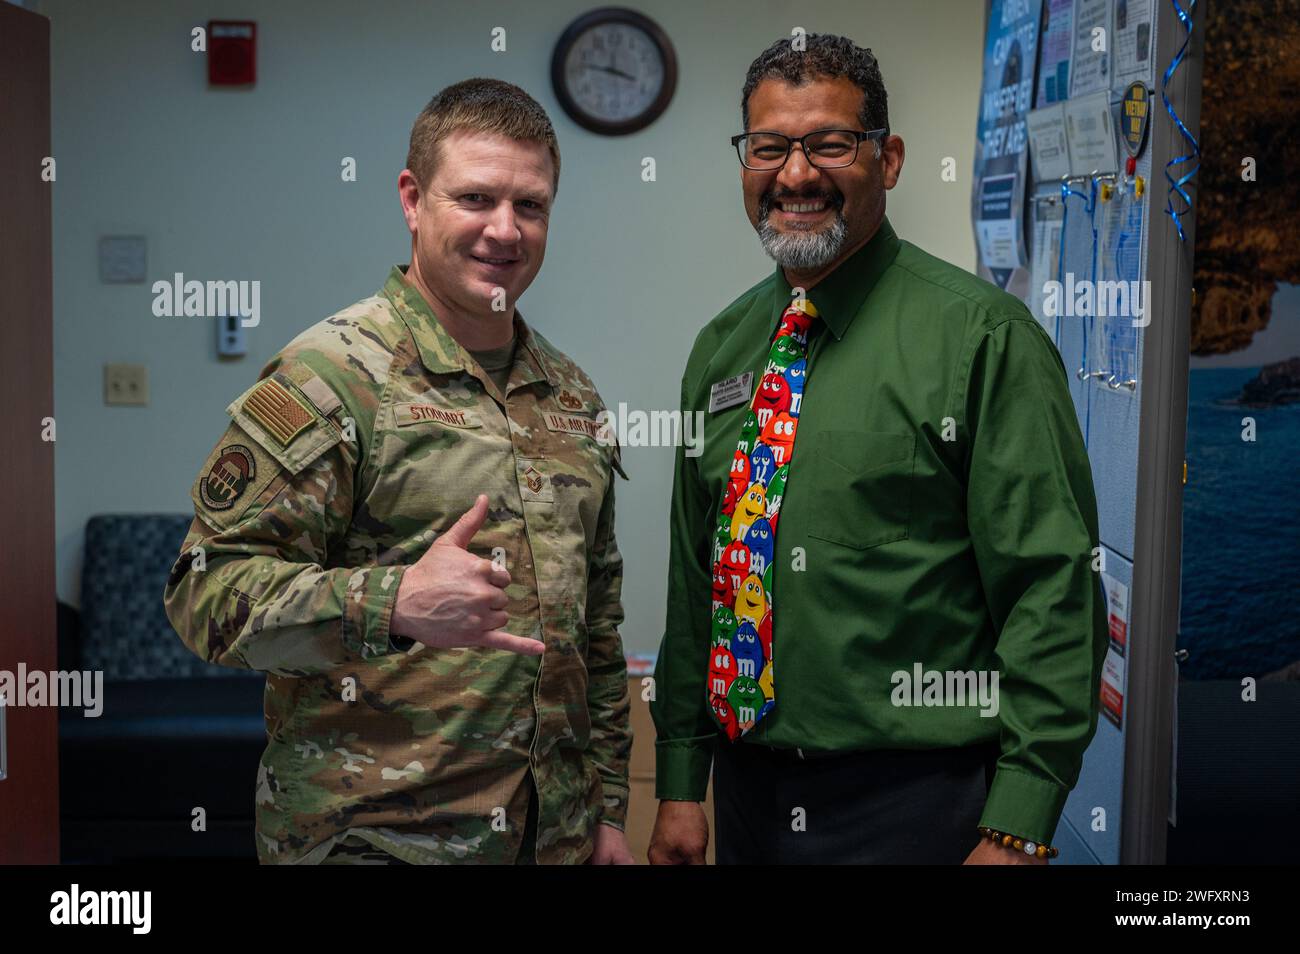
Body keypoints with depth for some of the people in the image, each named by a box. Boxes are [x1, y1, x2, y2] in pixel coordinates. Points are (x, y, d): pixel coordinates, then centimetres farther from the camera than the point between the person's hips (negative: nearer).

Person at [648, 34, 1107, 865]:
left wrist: (1018, 832, -16)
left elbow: (1052, 589, -13)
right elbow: (694, 571, 12)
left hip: (913, 803, -5)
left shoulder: (982, 334, -10)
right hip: (747, 791, 6)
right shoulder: (722, 349, 7)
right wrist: (681, 782, 10)